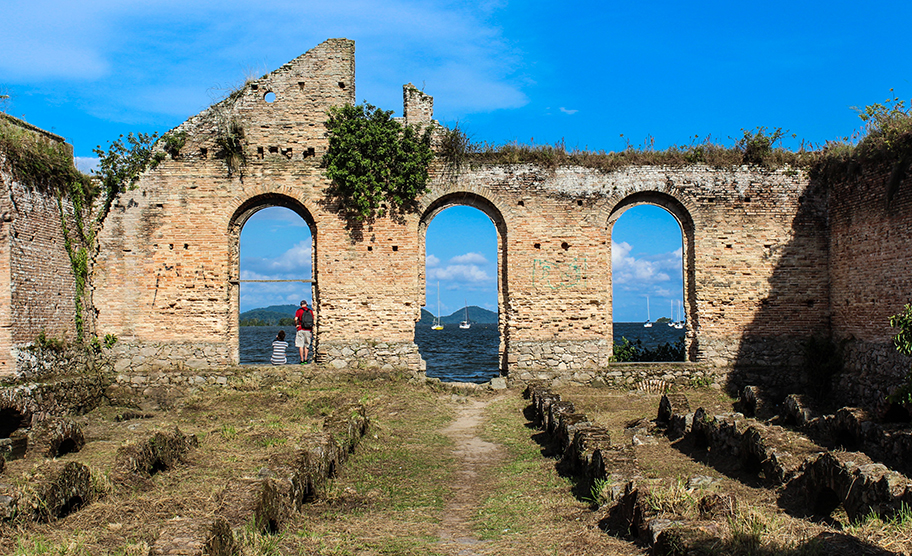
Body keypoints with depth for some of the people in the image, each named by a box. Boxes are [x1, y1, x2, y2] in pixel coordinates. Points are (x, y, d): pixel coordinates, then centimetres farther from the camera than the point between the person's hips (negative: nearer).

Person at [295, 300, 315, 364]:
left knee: (300, 345, -1)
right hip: (308, 330, 3)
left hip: (301, 330, -3)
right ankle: (305, 359, 9)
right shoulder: (310, 311, 8)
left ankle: (302, 360, -5)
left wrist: (296, 325, 5)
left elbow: (296, 319, -15)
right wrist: (312, 332, 12)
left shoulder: (299, 311, -1)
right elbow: (313, 320, 8)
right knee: (306, 345, 13)